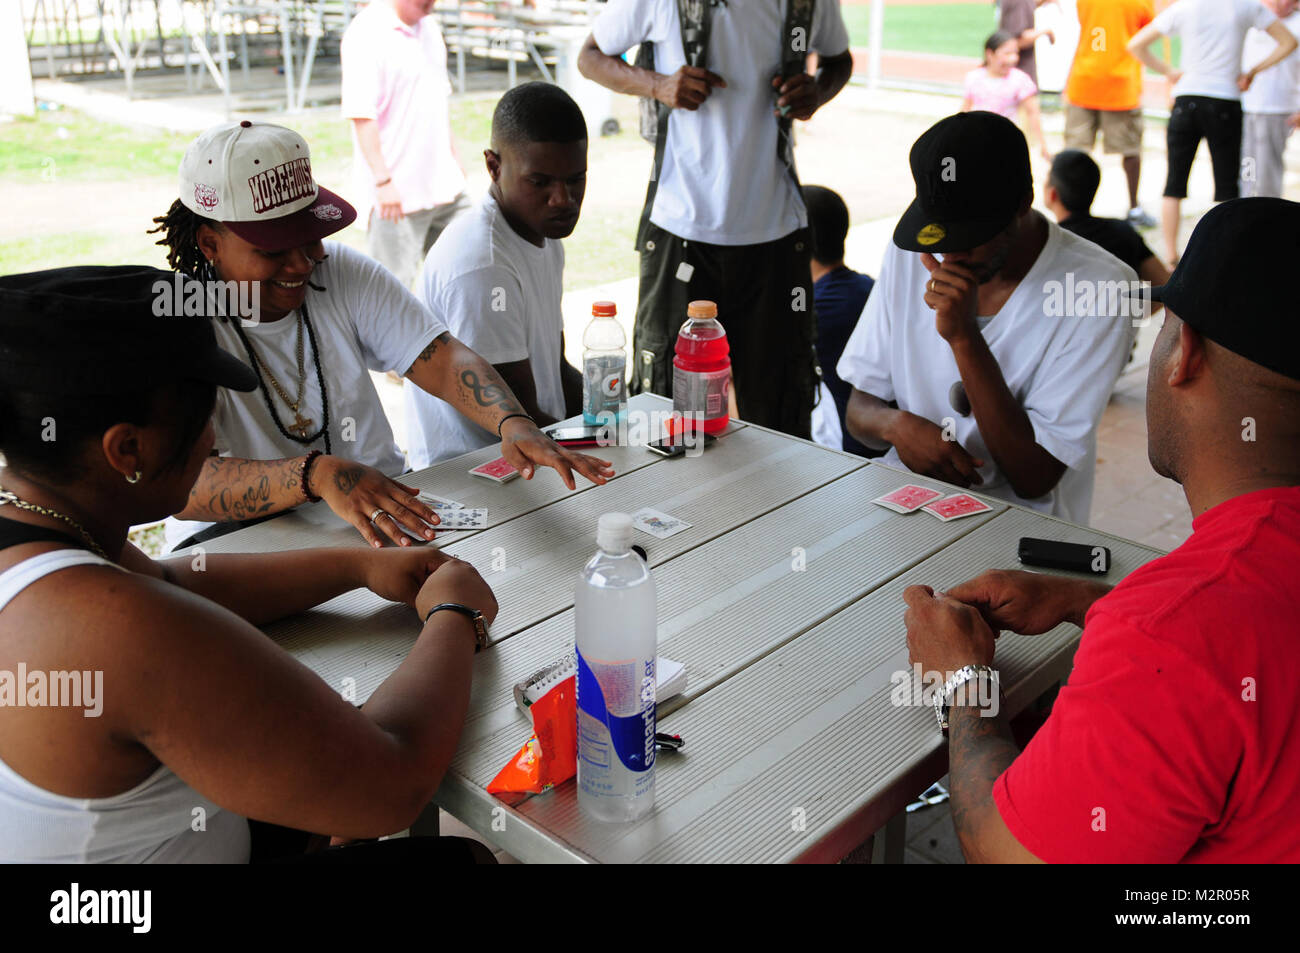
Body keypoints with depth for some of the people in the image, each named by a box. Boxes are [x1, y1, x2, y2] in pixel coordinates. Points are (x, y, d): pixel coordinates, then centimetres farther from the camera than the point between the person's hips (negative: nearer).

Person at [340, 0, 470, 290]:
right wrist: (383, 180, -23)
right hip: (396, 192, -8)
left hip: (444, 185, 8)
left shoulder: (429, 28, 12)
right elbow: (361, 115, -19)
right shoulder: (366, 35, -14)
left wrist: (452, 155, 22)